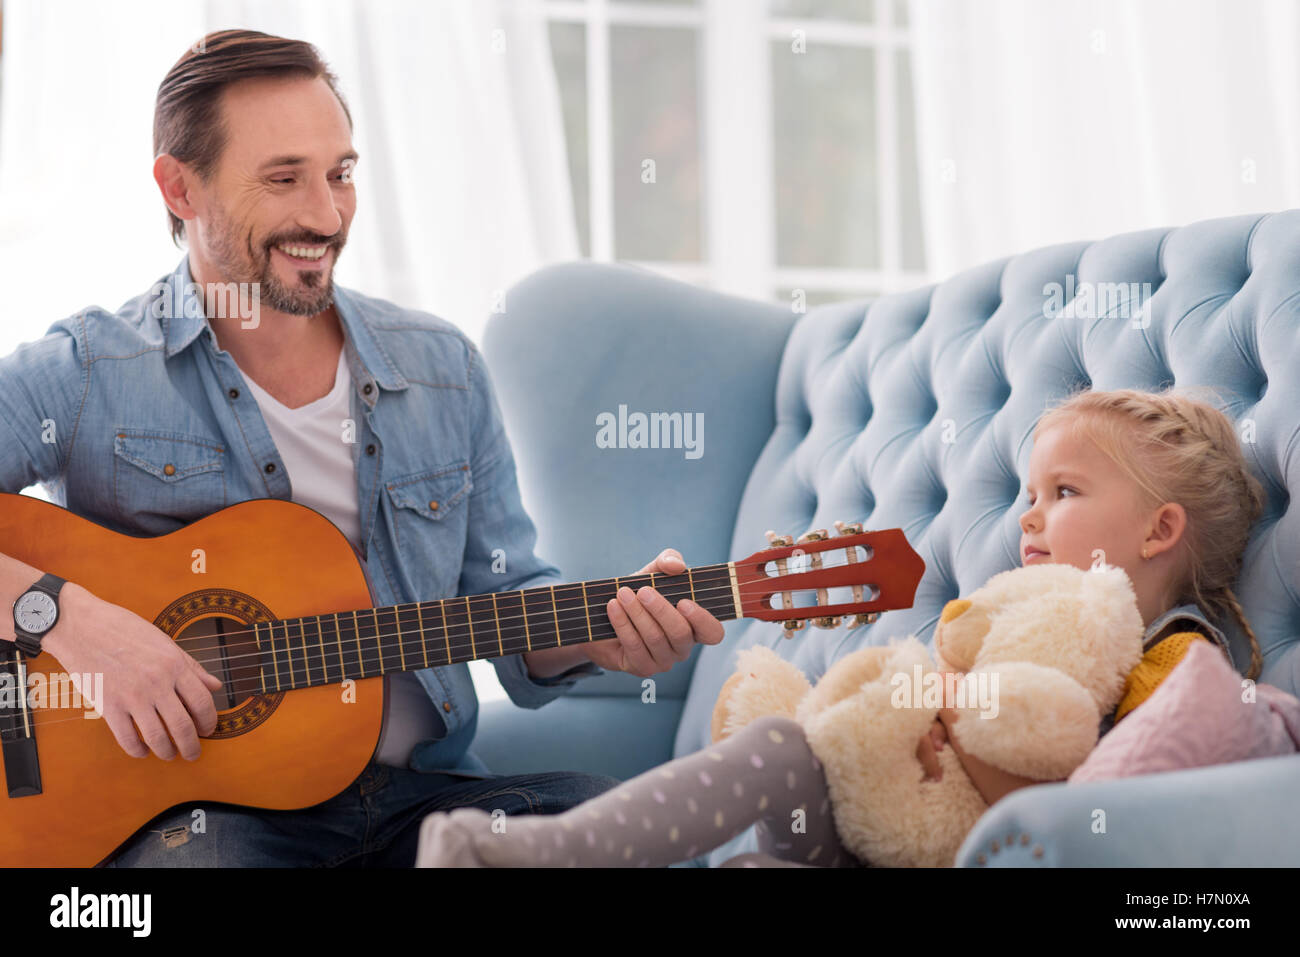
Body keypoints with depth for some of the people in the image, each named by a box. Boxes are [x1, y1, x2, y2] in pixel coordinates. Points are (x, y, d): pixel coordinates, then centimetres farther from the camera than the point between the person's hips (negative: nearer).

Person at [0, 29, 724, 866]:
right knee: (194, 857, -38)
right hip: (199, 803, -4)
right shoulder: (84, 374, -4)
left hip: (420, 789, 4)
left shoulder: (444, 369, 11)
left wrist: (597, 634, -8)